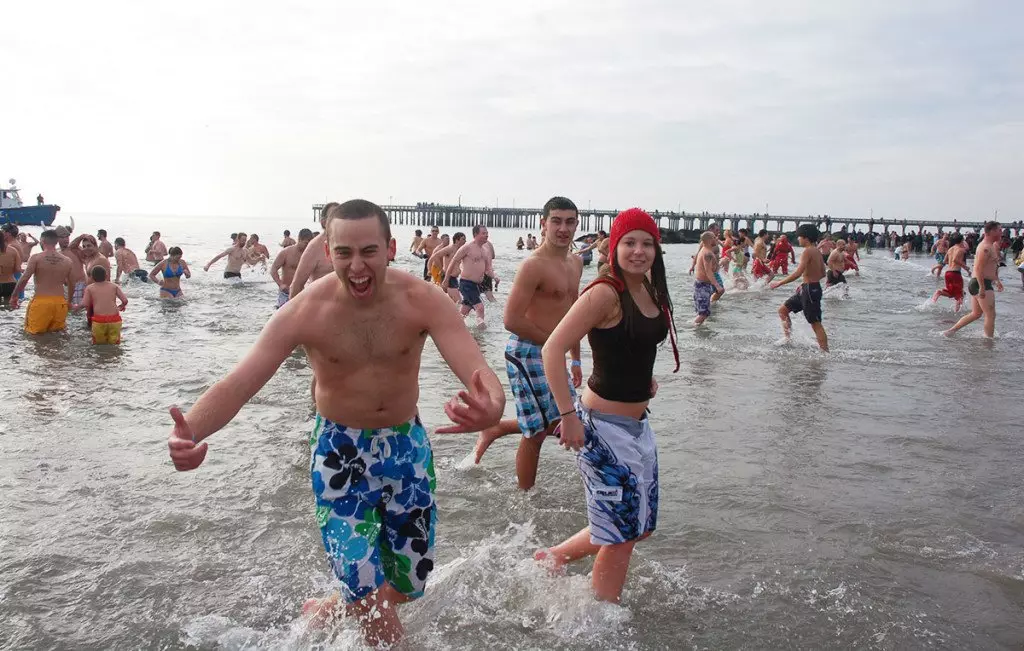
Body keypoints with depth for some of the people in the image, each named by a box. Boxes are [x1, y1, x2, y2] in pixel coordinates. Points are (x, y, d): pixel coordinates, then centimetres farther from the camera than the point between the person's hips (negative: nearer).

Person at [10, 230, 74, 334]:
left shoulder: (36, 258, -6)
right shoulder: (67, 261, 4)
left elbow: (24, 279, -10)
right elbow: (72, 284, 11)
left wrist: (14, 296, 4)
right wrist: (69, 301, 26)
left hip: (41, 301, -3)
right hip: (59, 301, 3)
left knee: (32, 333, 7)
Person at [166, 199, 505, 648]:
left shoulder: (423, 301, -20)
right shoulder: (304, 312, -20)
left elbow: (477, 369, -33)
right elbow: (237, 384, -23)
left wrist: (492, 406, -58)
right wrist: (188, 432, -45)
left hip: (408, 447, 2)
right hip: (339, 453, -2)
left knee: (409, 586, 15)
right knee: (370, 598, -8)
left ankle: (323, 611, 44)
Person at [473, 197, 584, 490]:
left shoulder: (576, 263, 11)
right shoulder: (534, 265, -18)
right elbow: (511, 320, -22)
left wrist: (576, 359, 16)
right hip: (527, 353, -9)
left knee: (562, 419, 17)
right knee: (536, 433, 1)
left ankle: (493, 430, 30)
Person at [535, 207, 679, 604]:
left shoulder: (651, 292, 7)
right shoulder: (605, 293, -19)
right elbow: (552, 349, -23)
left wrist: (645, 377, 10)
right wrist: (568, 415, -25)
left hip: (637, 423, 9)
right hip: (604, 426, -9)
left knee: (641, 525, 18)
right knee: (622, 534, 1)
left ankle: (553, 557, 35)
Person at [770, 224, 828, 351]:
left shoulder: (807, 251, -16)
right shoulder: (817, 251, 12)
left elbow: (798, 273, -26)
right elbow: (822, 273, 19)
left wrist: (780, 283, -19)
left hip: (810, 290, -10)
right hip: (810, 288, 10)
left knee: (816, 323, -5)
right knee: (783, 310, 16)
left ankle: (825, 352, -1)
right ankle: (788, 339, 22)